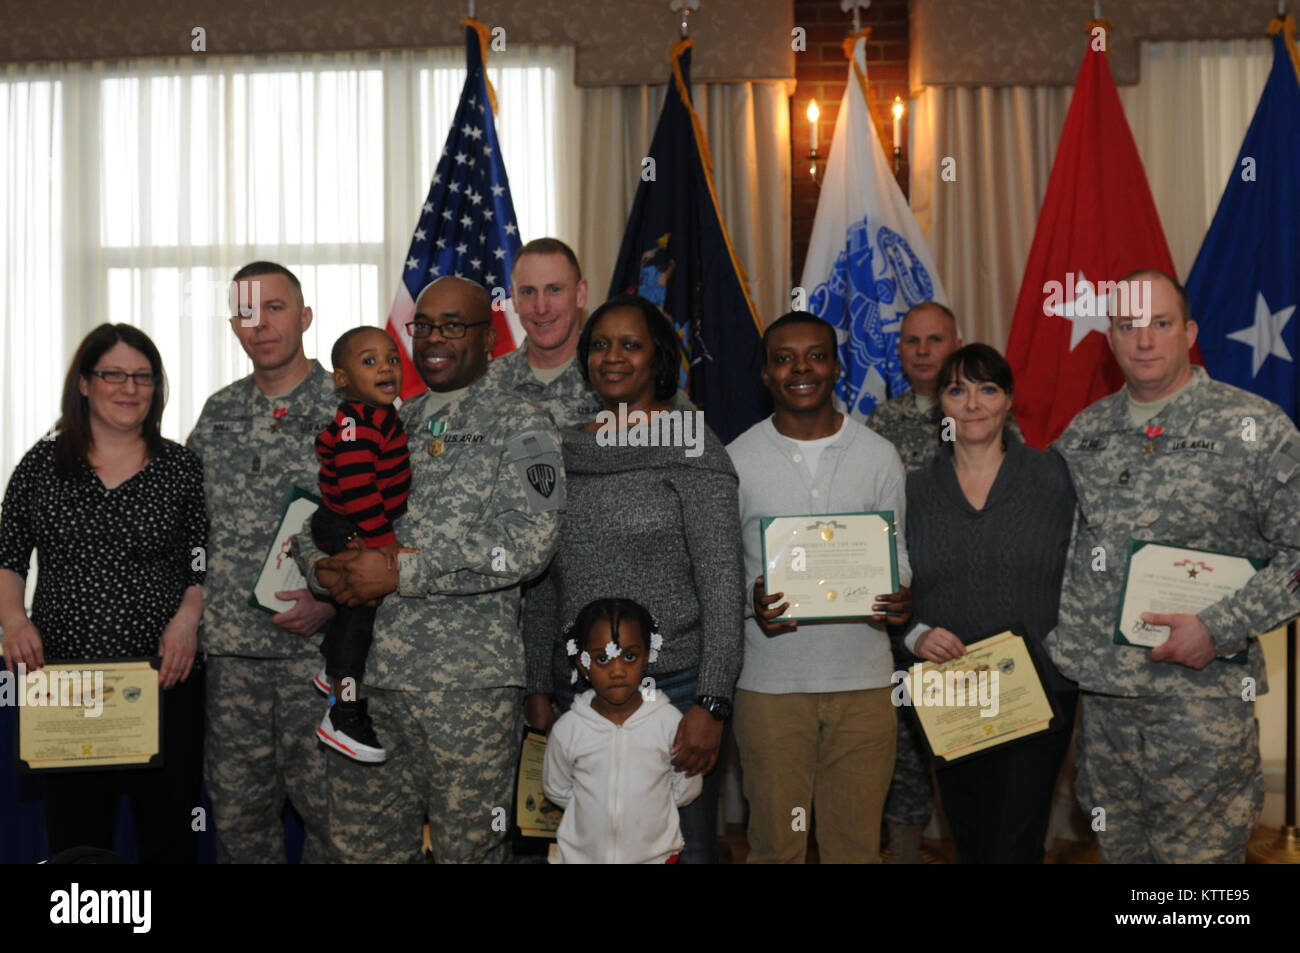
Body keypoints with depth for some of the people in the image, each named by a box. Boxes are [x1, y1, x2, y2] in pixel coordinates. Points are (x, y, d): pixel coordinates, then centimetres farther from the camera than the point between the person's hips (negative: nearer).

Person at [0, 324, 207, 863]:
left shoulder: (182, 467, 6)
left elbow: (207, 563, 7)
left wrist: (188, 616, -9)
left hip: (164, 678, 0)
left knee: (168, 835, 3)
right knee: (75, 841, 6)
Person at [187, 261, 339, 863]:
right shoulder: (219, 413, 12)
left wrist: (334, 598, -16)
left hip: (319, 642, -4)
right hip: (231, 645, 5)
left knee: (326, 802, 1)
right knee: (236, 806, 12)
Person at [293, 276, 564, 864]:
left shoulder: (520, 426, -1)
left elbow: (528, 541, -16)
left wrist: (400, 573, -17)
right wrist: (324, 569, -6)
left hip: (468, 684, -5)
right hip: (366, 676, 5)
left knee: (469, 849, 4)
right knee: (359, 847, 12)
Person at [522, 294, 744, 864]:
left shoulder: (690, 446, -5)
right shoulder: (563, 450, 9)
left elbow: (722, 580, -10)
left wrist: (711, 703, -15)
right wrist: (537, 687, 12)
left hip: (674, 687, -4)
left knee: (685, 845, 3)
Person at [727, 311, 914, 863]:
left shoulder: (879, 456, 5)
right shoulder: (737, 460, 1)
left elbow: (896, 549, 11)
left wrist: (899, 599, -10)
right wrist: (750, 604, -15)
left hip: (862, 677, 1)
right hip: (771, 679, -1)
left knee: (856, 842, 7)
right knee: (775, 844, 6)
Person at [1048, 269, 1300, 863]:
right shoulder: (1085, 431, 10)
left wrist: (1221, 629, -17)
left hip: (1201, 697, -4)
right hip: (1098, 690, 5)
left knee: (1199, 850, 3)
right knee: (1118, 848, 15)